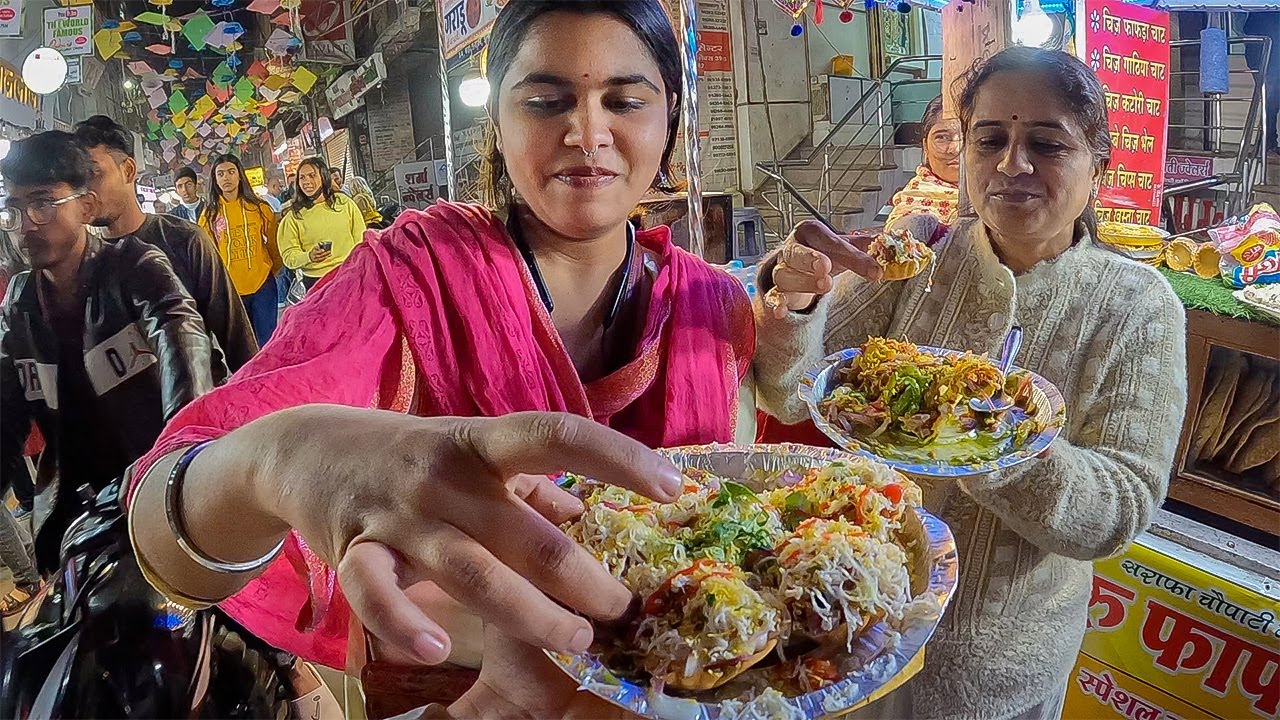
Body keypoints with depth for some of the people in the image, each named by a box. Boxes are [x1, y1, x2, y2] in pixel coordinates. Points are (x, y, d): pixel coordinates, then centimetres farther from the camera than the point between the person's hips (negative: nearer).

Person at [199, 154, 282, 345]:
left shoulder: (259, 207, 0)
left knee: (267, 342, 5)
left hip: (262, 285, -1)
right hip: (228, 289, 1)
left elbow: (274, 243, 10)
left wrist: (272, 270, 15)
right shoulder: (209, 215, 1)